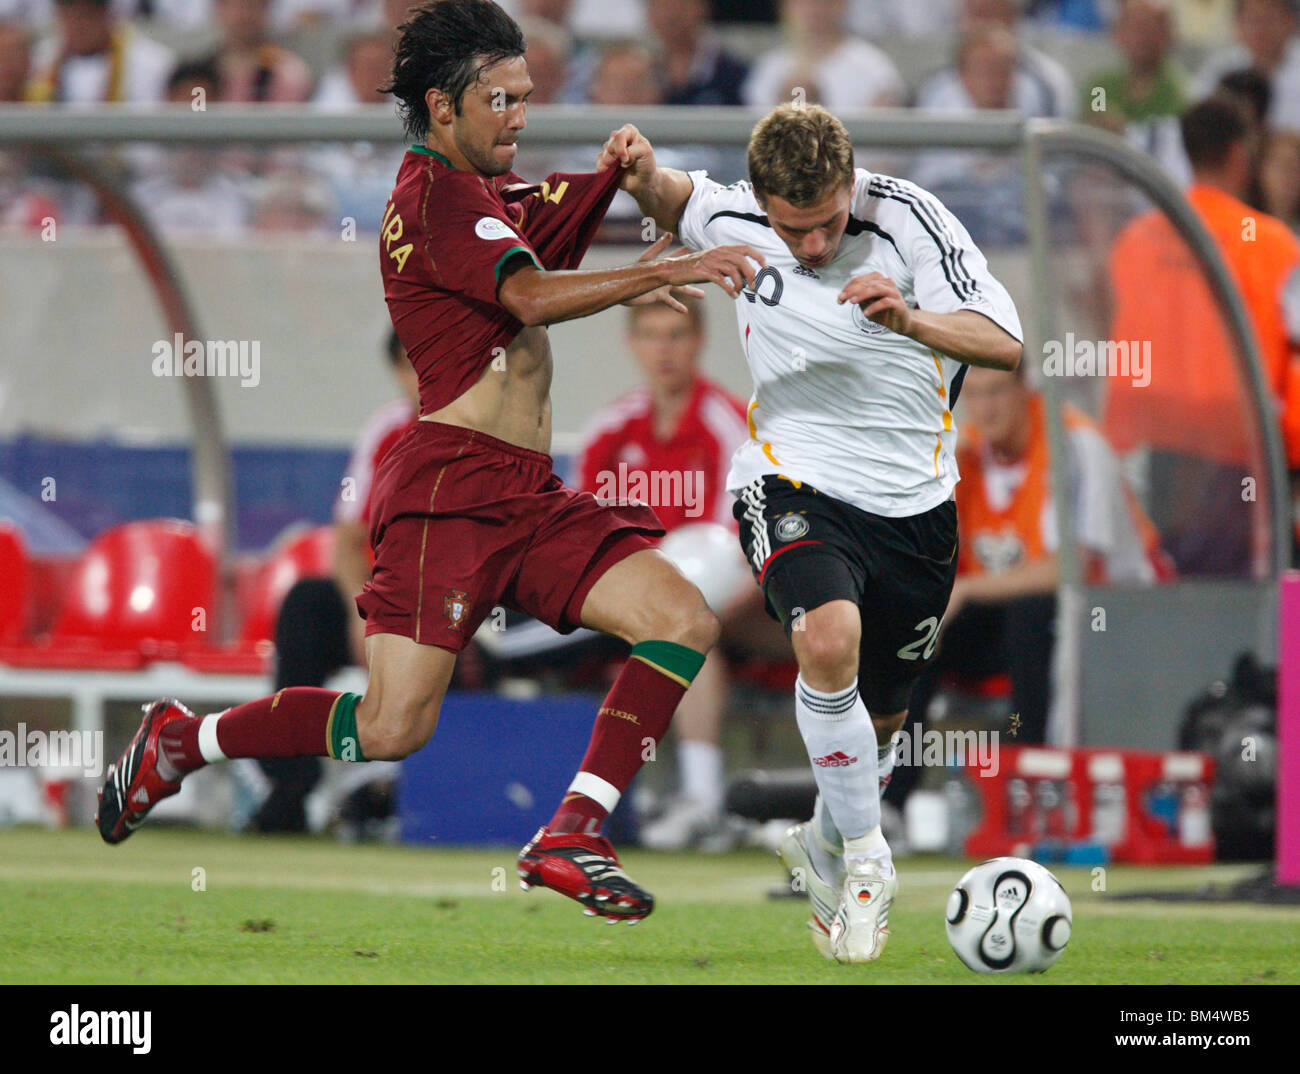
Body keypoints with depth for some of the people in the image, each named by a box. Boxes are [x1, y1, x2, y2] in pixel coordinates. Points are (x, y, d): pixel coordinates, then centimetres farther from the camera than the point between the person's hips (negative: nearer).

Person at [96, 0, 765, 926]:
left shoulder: (493, 192, 21)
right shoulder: (437, 195, -9)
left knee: (686, 620, -6)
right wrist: (670, 272, -25)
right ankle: (181, 741, 6)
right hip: (452, 483, -9)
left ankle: (572, 835, -8)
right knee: (392, 728, -15)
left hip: (531, 495, 9)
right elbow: (533, 297, -22)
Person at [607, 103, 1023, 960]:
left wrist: (912, 320, -40)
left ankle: (825, 847, 45)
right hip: (795, 482, -1)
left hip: (914, 503, 1)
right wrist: (644, 175, -7)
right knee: (830, 639, -31)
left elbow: (1006, 344, -22)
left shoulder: (908, 218, -17)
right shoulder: (734, 221, -9)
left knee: (878, 721, 13)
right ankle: (867, 858, -14)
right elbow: (679, 200, 16)